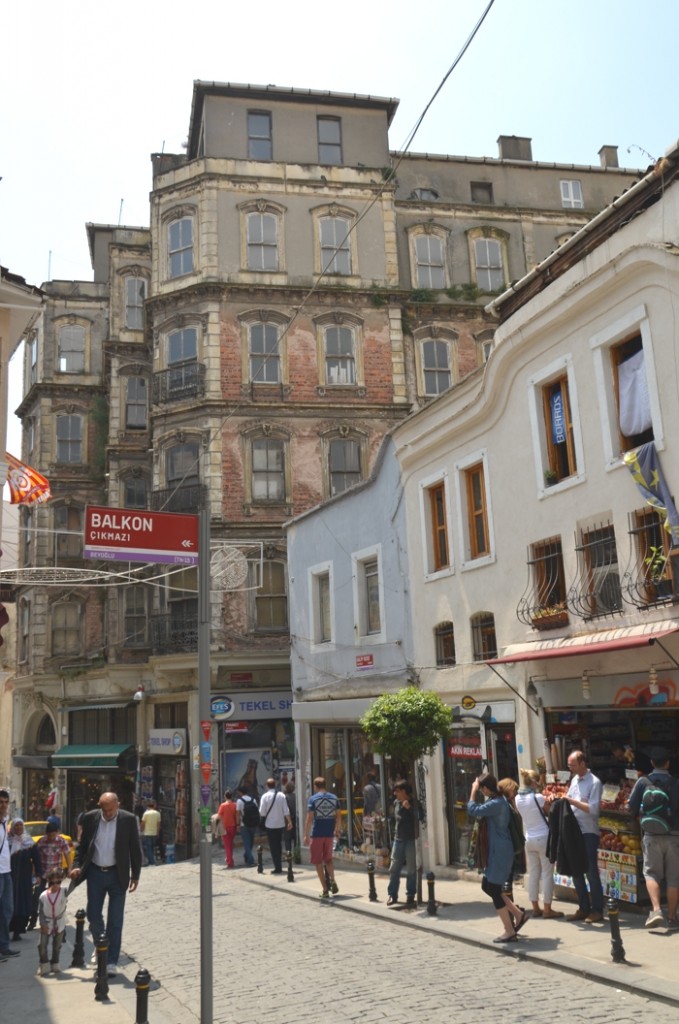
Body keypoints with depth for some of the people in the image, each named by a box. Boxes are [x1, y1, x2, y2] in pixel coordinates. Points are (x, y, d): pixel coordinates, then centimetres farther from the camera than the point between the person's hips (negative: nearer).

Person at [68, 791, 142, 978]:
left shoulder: (129, 820, -9)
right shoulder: (90, 818, -2)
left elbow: (135, 849, -3)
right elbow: (83, 845, 8)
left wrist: (135, 875, -2)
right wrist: (78, 866, -4)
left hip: (117, 875, -2)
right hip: (95, 873, 2)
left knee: (115, 920, 1)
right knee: (93, 915, 6)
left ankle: (111, 962, 11)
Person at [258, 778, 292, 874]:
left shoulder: (265, 796, -10)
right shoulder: (281, 795, -2)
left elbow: (262, 812, -10)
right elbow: (286, 811, -3)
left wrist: (262, 820, 9)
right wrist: (289, 822, 3)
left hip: (270, 824, -3)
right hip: (281, 824, 3)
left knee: (273, 846, 3)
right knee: (279, 845, 18)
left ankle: (277, 868, 0)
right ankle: (279, 866, 25)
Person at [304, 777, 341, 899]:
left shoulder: (313, 799, -7)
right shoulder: (334, 798, 5)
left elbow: (309, 819, -11)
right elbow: (338, 816, 7)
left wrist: (306, 835, -8)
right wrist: (337, 830, 20)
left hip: (316, 834, -4)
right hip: (329, 833, 4)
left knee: (318, 862, 7)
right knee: (328, 859, 20)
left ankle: (325, 889, 5)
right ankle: (332, 881, -1)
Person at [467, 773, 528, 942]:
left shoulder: (496, 803, -22)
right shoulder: (497, 800, 10)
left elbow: (473, 810, -22)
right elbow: (481, 814, 17)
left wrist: (474, 790, -14)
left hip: (500, 851, -10)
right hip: (496, 851, 10)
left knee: (493, 889, -2)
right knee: (487, 886, 16)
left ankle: (509, 931, 7)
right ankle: (518, 914, 20)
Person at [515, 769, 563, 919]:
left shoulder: (517, 799, 1)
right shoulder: (538, 797, -16)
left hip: (529, 839, 6)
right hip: (543, 838, -6)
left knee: (533, 874, 11)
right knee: (547, 874, 2)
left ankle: (536, 908, 17)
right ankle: (547, 909, 6)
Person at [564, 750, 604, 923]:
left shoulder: (594, 782, -11)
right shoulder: (574, 780, 12)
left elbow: (593, 809, -19)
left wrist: (572, 800, -20)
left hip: (589, 833, -7)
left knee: (591, 872, -1)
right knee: (576, 871, 11)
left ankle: (597, 910, 9)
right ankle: (584, 908, 21)